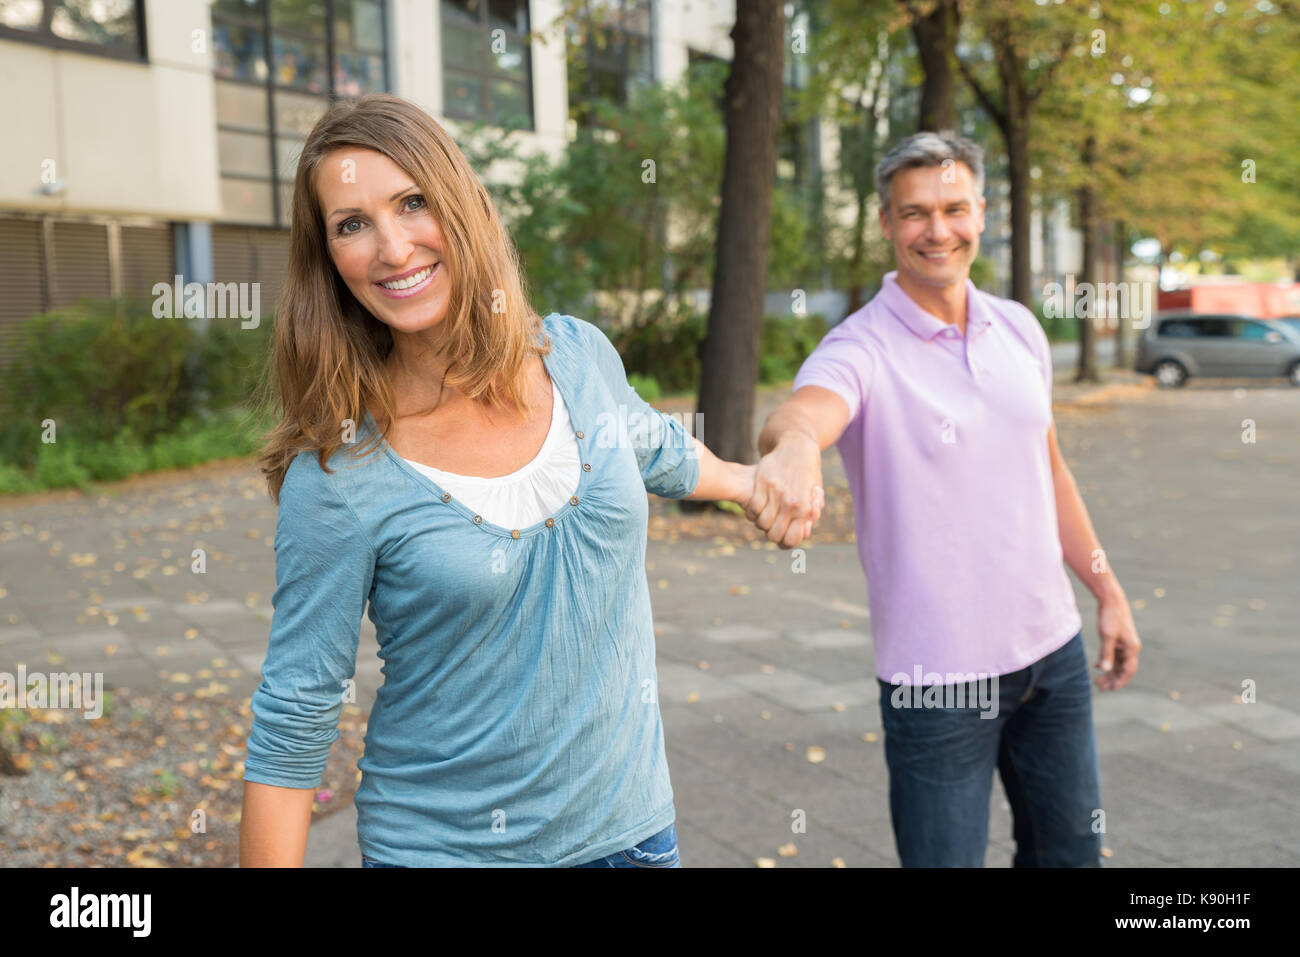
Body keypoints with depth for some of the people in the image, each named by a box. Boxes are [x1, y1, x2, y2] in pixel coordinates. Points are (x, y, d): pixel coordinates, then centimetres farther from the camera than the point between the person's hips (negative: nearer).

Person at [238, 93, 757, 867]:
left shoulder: (580, 354, -6)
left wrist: (752, 480, 33)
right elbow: (294, 721, -13)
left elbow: (654, 447, 17)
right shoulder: (336, 477, -18)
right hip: (441, 844, -4)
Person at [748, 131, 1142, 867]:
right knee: (948, 855, 4)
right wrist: (795, 444, -62)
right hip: (939, 675, -6)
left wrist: (1108, 590, 17)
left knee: (1071, 853, 19)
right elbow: (804, 410, -38)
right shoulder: (863, 347, -14)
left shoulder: (1019, 329, 5)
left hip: (1053, 651, 6)